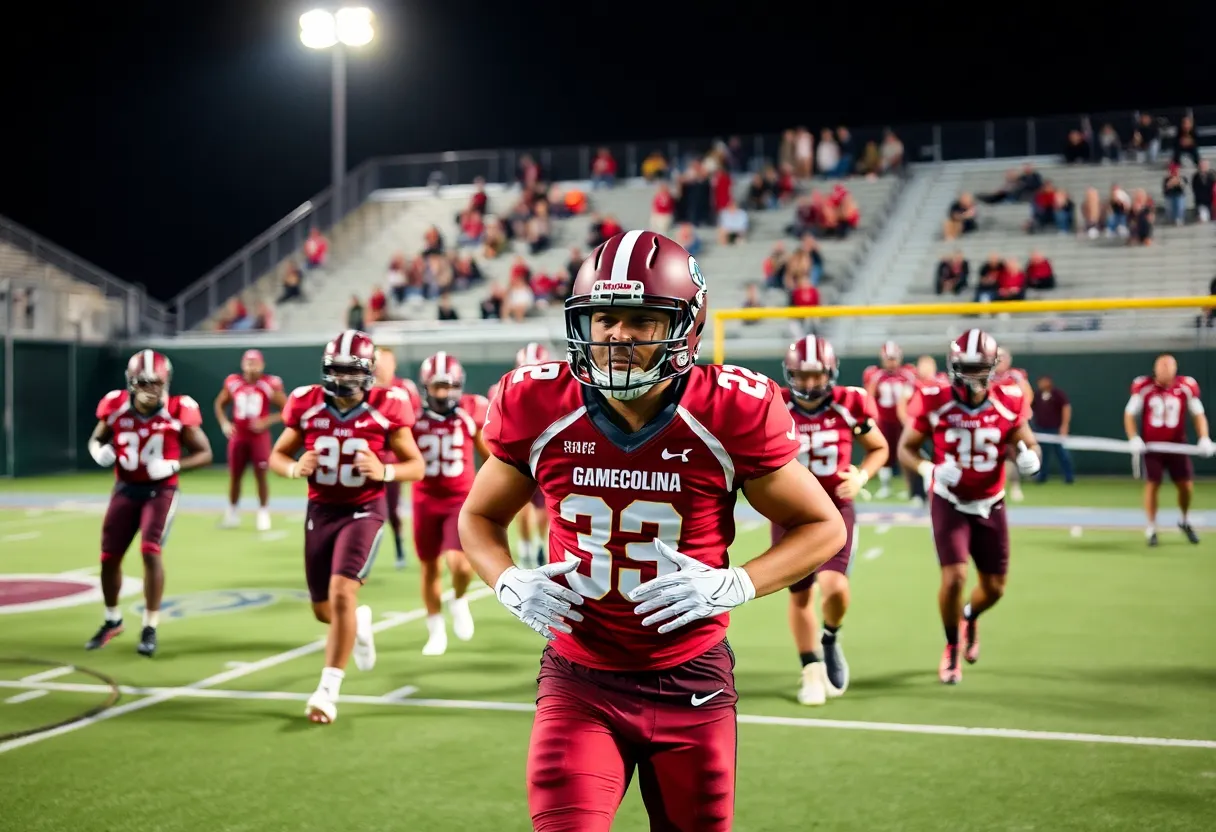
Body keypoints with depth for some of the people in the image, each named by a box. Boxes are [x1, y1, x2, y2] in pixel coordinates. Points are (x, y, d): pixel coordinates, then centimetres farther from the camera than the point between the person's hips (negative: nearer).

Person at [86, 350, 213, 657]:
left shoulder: (177, 411, -14)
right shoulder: (116, 406, -7)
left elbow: (205, 453, -6)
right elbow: (96, 439, 11)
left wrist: (173, 466, -22)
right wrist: (100, 452, -13)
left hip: (160, 491, -3)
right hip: (125, 489, 3)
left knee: (151, 551, -19)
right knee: (109, 557, 7)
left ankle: (150, 628, -5)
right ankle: (112, 621, 32)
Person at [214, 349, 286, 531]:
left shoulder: (271, 385, -9)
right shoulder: (232, 383, -1)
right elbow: (219, 404, 14)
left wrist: (267, 421, -16)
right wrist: (224, 423, -1)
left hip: (259, 436, -3)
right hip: (238, 435, 3)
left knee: (261, 475, -1)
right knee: (234, 475, 10)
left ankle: (263, 514, 12)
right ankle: (232, 512, 25)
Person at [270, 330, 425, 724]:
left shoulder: (386, 408, -11)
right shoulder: (307, 405, -5)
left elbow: (416, 466, -4)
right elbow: (277, 456, 6)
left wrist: (384, 471, -24)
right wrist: (296, 468, -17)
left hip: (364, 511, -3)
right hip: (321, 510, 4)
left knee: (342, 593, -21)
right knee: (324, 609, 10)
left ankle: (328, 688, -11)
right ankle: (359, 622, 47)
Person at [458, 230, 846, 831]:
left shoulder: (729, 415, -13)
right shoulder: (541, 409, -7)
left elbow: (823, 526, -2)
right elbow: (479, 517, 10)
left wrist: (735, 585, -18)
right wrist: (509, 584, -10)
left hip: (691, 682, 0)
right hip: (579, 679, 1)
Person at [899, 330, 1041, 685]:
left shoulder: (1008, 403, -11)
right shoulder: (935, 403, -15)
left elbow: (1029, 444, 4)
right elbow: (906, 447, -5)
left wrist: (1029, 457, -21)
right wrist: (928, 469, -25)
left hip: (990, 505, 3)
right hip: (949, 503, -3)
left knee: (994, 588, 9)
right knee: (955, 577, -16)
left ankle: (969, 617, 46)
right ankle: (952, 648, 12)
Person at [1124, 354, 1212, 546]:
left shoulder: (1186, 387, -7)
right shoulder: (1144, 388, -11)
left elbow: (1198, 414, 2)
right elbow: (1130, 415, -3)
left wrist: (1204, 438, -12)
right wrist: (1134, 439, -16)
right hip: (1151, 446, -1)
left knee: (1186, 485, 1)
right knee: (1152, 485, -4)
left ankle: (1184, 521, 28)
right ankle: (1151, 528, 10)